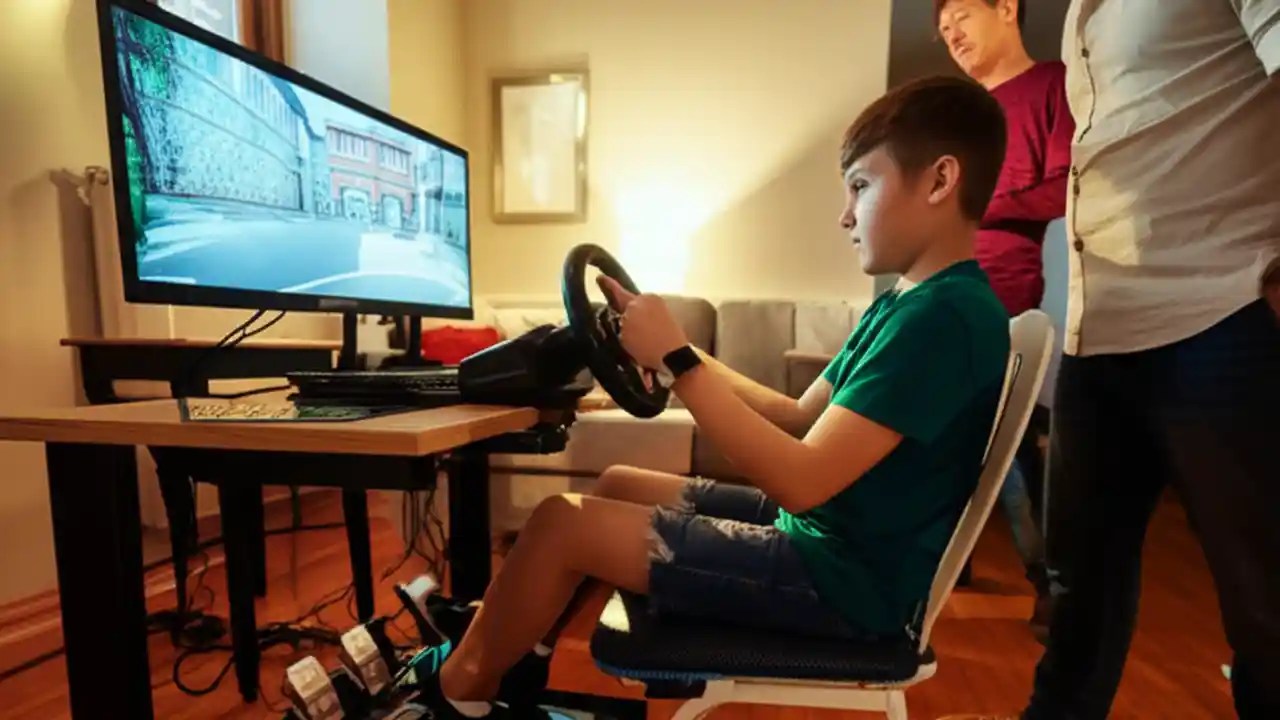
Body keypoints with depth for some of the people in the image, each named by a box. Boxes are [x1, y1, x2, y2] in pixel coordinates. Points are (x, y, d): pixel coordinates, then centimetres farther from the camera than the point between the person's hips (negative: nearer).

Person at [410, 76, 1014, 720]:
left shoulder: (943, 315, -22)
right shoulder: (906, 304, 10)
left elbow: (801, 479, -28)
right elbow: (800, 420, 9)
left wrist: (677, 358, -23)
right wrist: (674, 351, 0)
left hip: (851, 581, -10)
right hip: (824, 536, 10)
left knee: (563, 522, -11)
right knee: (618, 485, 13)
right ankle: (507, 655, 24)